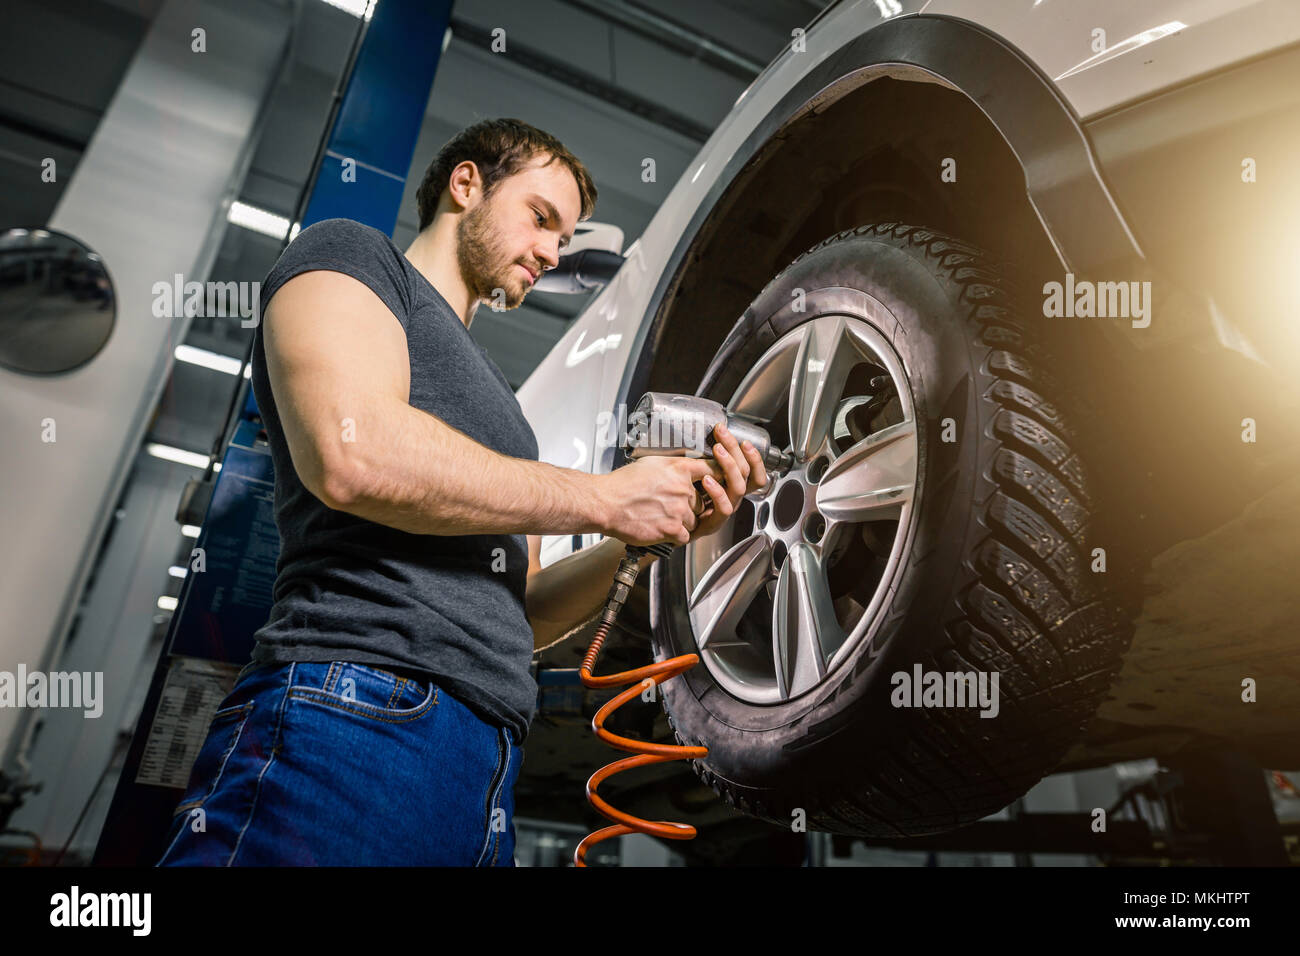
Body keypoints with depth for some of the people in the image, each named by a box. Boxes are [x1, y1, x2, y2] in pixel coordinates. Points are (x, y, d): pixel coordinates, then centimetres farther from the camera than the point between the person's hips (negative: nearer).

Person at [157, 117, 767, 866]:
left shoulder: (490, 396, 27)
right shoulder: (350, 256, 6)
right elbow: (351, 453, -17)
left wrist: (663, 529, 8)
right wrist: (605, 500, -8)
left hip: (490, 751, 8)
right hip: (356, 715, -8)